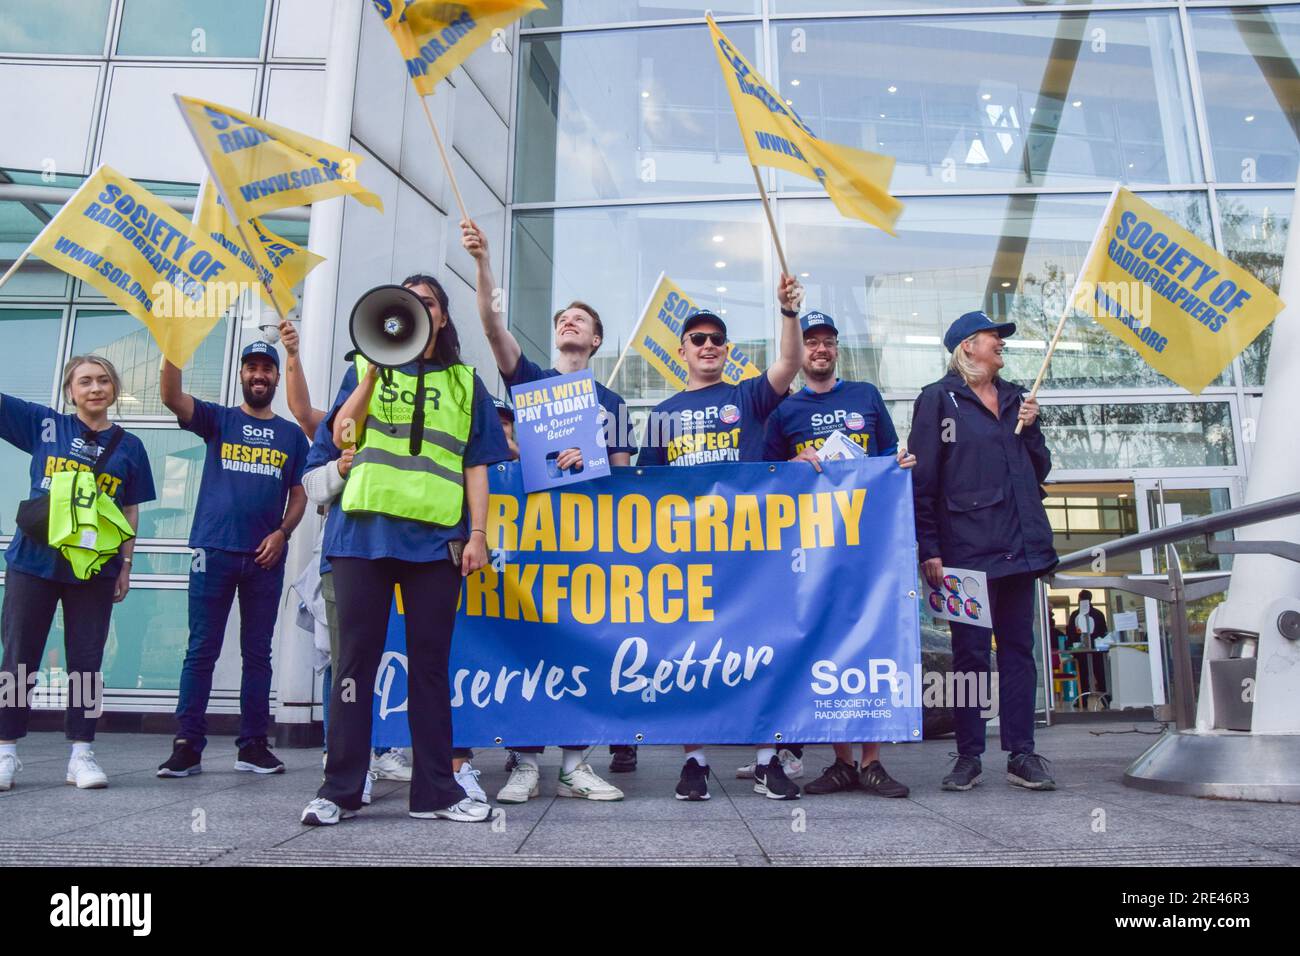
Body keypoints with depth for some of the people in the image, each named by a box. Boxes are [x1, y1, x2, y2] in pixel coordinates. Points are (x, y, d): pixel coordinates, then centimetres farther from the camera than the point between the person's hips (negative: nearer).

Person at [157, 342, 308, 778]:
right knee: (201, 650, 0)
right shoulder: (218, 420, 9)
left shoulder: (292, 434, 13)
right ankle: (188, 745, 6)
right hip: (214, 551, -1)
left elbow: (299, 495, 11)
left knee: (257, 653, 6)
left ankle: (253, 744, 12)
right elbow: (172, 397, -9)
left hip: (266, 557, 2)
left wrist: (282, 533, -5)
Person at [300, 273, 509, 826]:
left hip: (437, 537, 0)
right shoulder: (365, 368, 16)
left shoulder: (465, 382, 14)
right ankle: (340, 789, 10)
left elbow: (476, 465, 10)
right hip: (365, 530, 0)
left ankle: (435, 790, 12)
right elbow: (341, 435, 0)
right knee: (356, 657, 1)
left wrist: (477, 533, 0)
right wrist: (376, 369, -7)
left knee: (430, 662, 4)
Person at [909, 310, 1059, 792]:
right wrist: (929, 549, -12)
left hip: (1019, 545, 5)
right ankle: (968, 756, 9)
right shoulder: (938, 399, 0)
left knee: (1018, 648, 7)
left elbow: (1040, 469, 20)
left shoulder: (1014, 397, 18)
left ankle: (1021, 754, 14)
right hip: (967, 548, -5)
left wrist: (1031, 428, 2)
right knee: (969, 652, -1)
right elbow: (922, 478, -6)